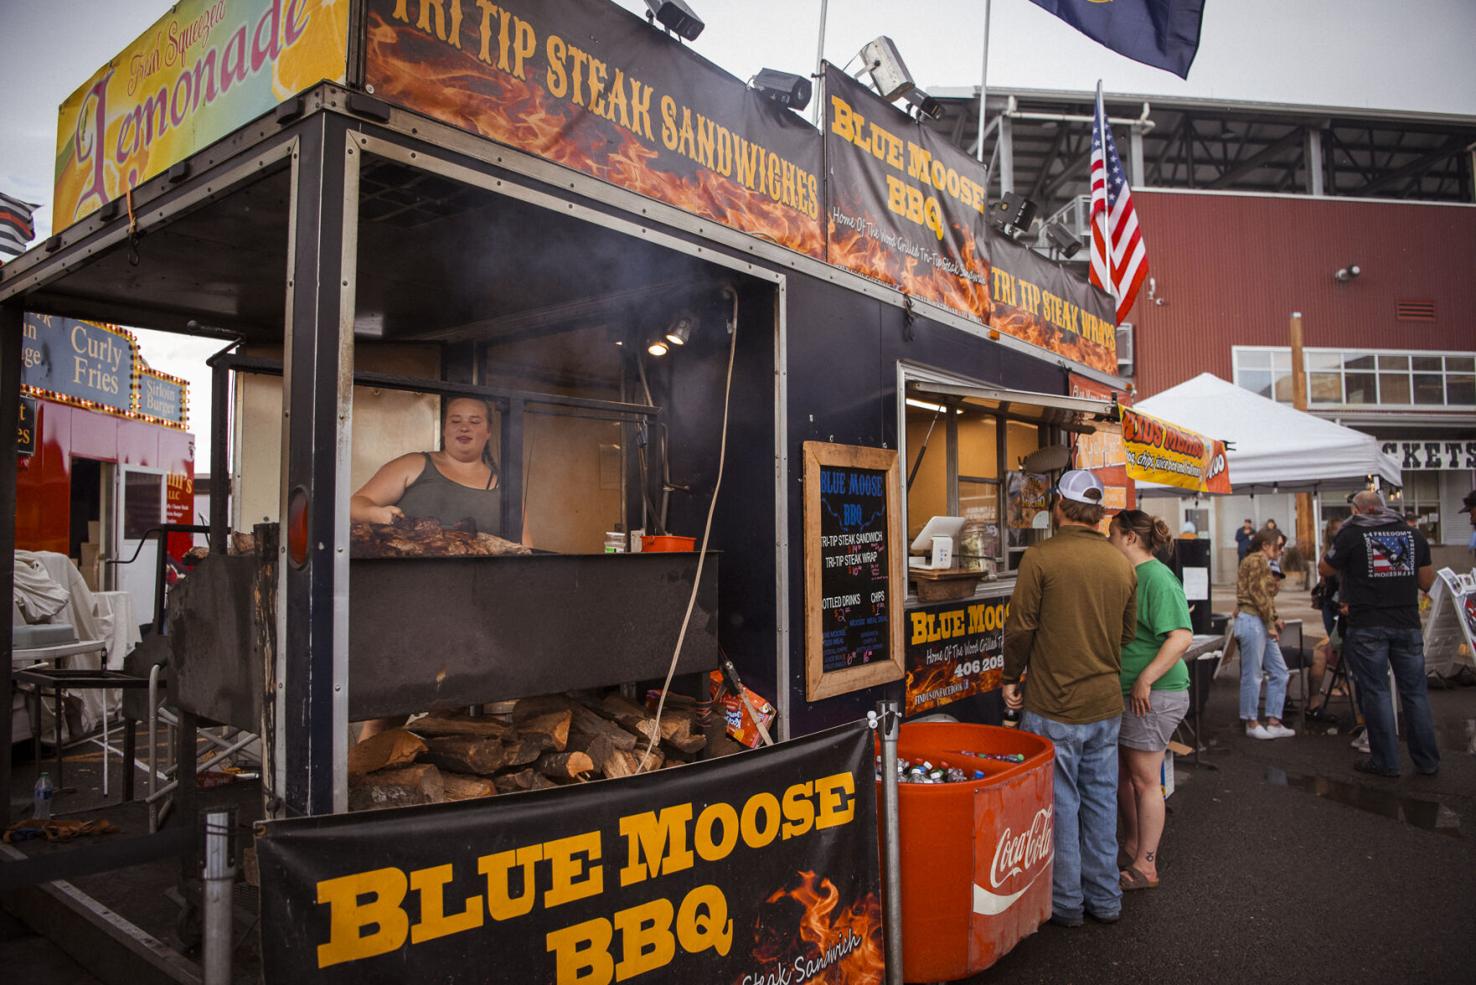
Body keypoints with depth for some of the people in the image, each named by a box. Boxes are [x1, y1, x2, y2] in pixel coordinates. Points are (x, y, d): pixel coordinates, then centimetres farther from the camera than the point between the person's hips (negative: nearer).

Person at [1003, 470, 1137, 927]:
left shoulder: (1040, 557, -14)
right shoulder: (1122, 564, 3)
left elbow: (1020, 626, -11)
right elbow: (1128, 631, 12)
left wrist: (1011, 678, 3)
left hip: (1054, 705, -5)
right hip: (1106, 703, 5)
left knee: (1059, 803, 7)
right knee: (1101, 799, 16)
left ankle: (1065, 902, 19)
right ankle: (1104, 898, 27)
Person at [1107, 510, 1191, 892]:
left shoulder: (1157, 578, -17)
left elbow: (1182, 637, -25)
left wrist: (1145, 680, -27)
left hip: (1154, 695, -9)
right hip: (1125, 691, 9)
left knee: (1144, 780, 2)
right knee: (1122, 774, 18)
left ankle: (1145, 867, 14)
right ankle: (1131, 845, 35)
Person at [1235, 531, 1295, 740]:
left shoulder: (1263, 563, 22)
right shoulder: (1256, 560, -9)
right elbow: (1257, 593, -16)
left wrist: (1273, 619, 8)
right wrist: (1270, 623, -13)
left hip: (1261, 623, 10)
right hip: (1252, 621, -10)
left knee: (1279, 672, 10)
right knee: (1253, 675, -2)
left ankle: (1273, 722, 15)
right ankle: (1252, 724, 6)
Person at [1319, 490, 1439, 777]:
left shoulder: (1352, 533, -6)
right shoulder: (1413, 533, 8)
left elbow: (1324, 568, 4)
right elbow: (1427, 582, 11)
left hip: (1367, 626, -4)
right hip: (1407, 624, 4)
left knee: (1376, 692, 2)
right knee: (1415, 691, 11)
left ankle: (1385, 761, 7)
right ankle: (1427, 761, 18)